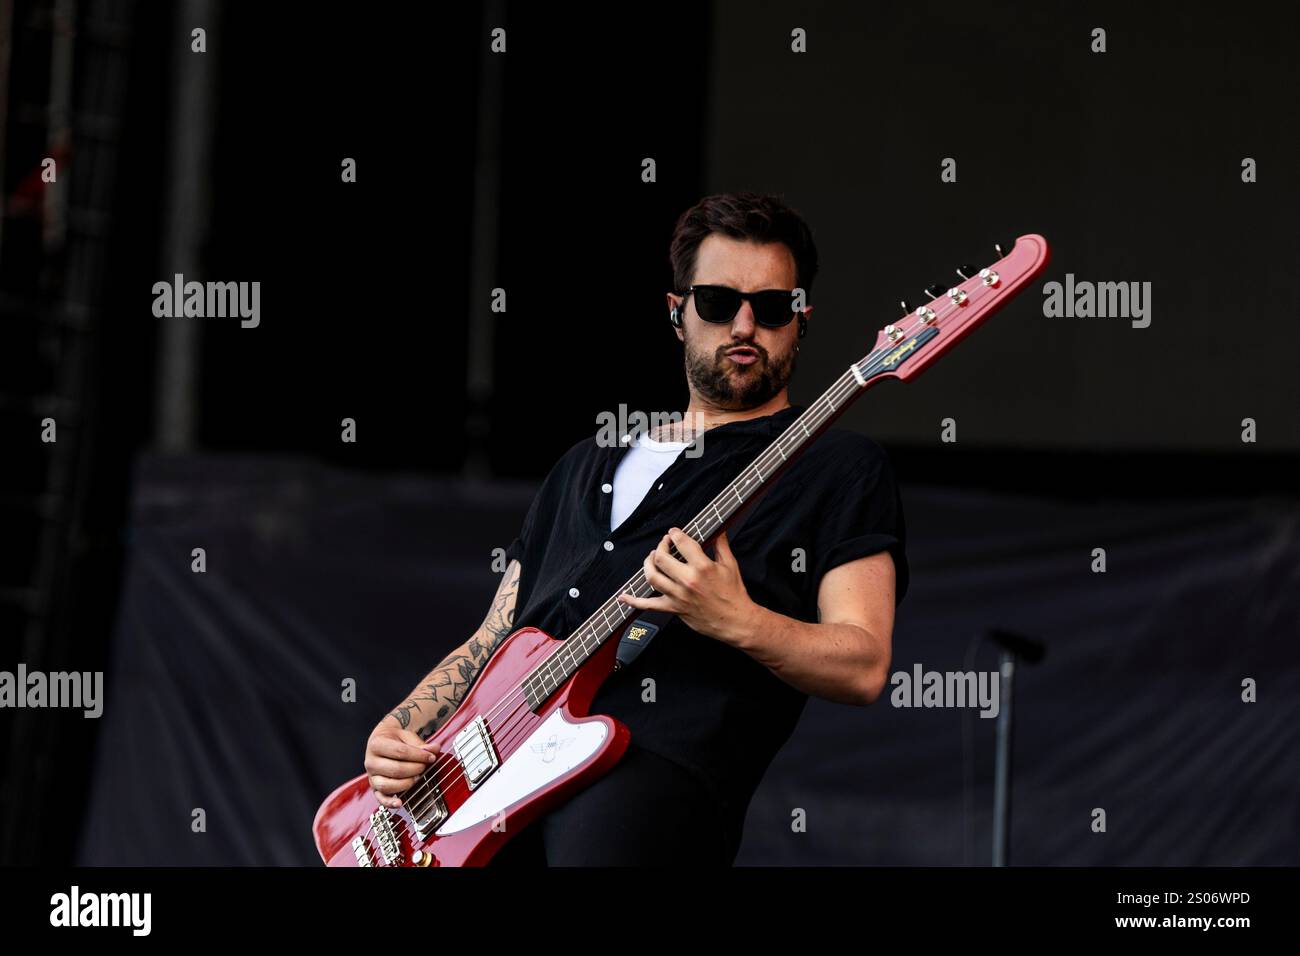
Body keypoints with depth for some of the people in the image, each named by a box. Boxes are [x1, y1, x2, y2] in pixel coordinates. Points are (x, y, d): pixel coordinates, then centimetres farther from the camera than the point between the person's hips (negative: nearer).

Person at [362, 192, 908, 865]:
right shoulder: (586, 467, 31)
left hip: (659, 765, -5)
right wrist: (398, 732, 11)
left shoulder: (840, 468, 13)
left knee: (609, 826, -37)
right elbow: (488, 645, 29)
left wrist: (737, 623, -15)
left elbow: (863, 669, 2)